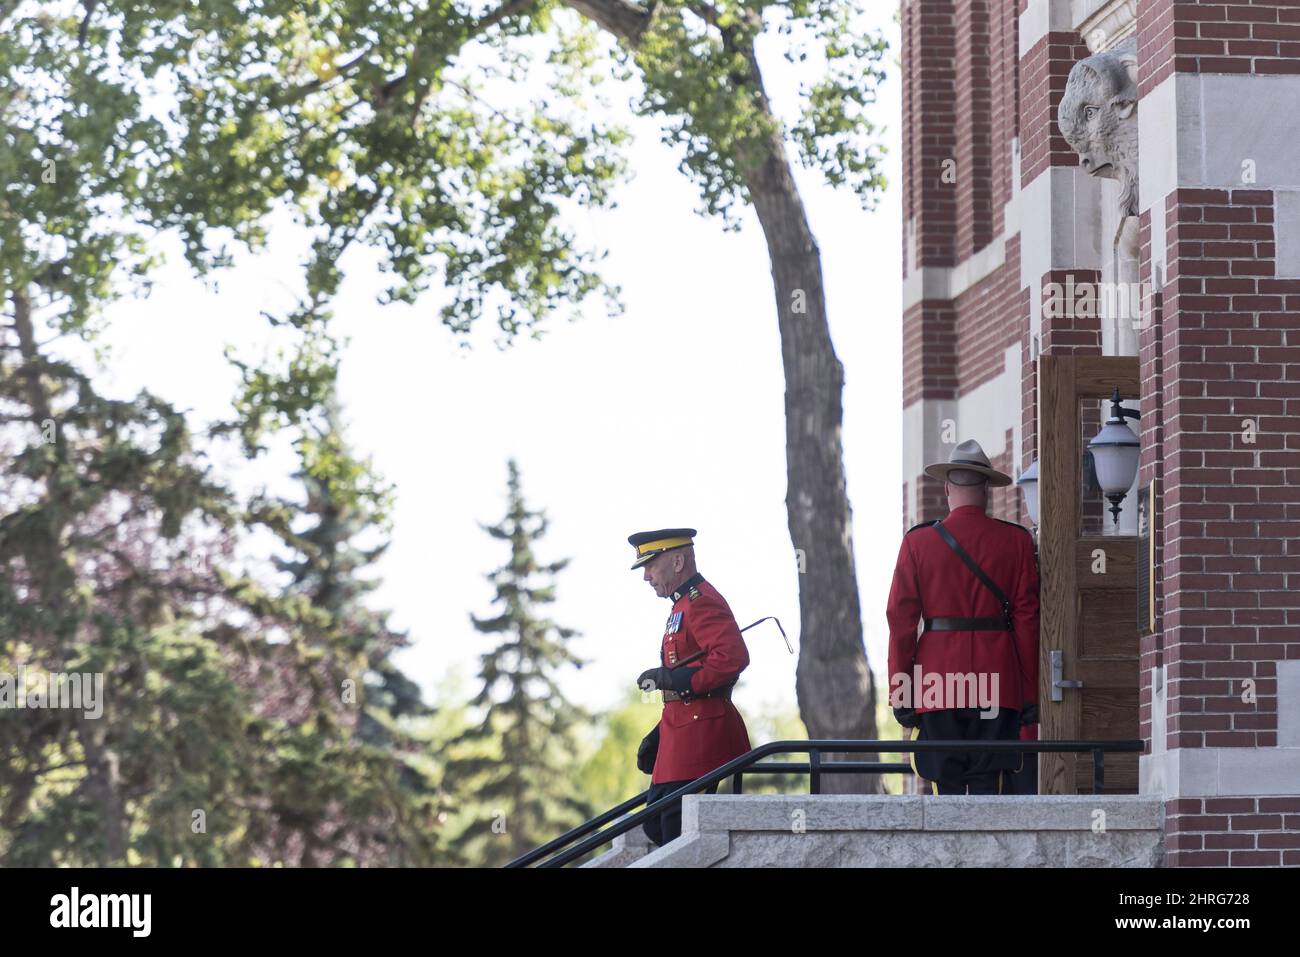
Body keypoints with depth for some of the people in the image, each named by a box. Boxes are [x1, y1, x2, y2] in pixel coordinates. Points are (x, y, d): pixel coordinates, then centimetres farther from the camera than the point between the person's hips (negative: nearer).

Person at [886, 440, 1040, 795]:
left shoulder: (918, 542, 2)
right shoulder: (1015, 541, 2)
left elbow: (901, 619, 1)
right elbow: (1027, 619, 1)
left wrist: (900, 694, 5)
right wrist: (1031, 695, 5)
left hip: (939, 684, 0)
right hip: (997, 684, 0)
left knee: (948, 786, 5)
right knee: (988, 789, 0)